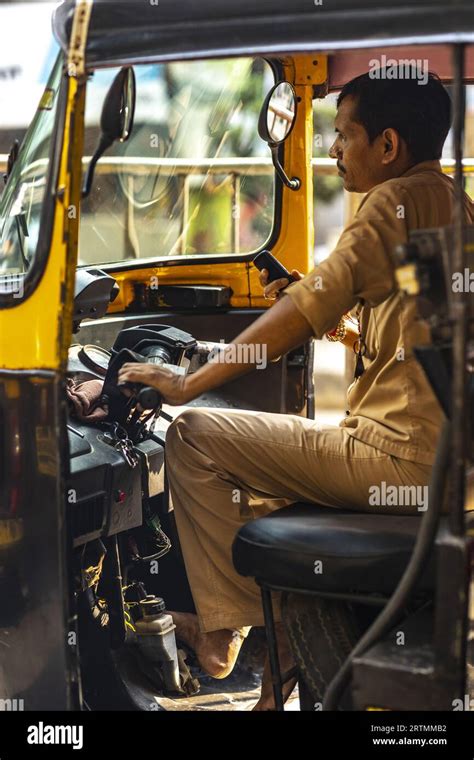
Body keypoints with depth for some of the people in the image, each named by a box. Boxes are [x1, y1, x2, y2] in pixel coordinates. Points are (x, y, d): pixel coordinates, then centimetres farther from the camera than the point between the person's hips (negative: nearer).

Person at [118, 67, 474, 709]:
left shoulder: (400, 200, -11)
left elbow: (312, 307, -16)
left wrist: (190, 384, -11)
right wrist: (306, 301, 13)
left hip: (401, 457, -10)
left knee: (193, 438, -1)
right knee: (267, 492, 28)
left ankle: (222, 630, 5)